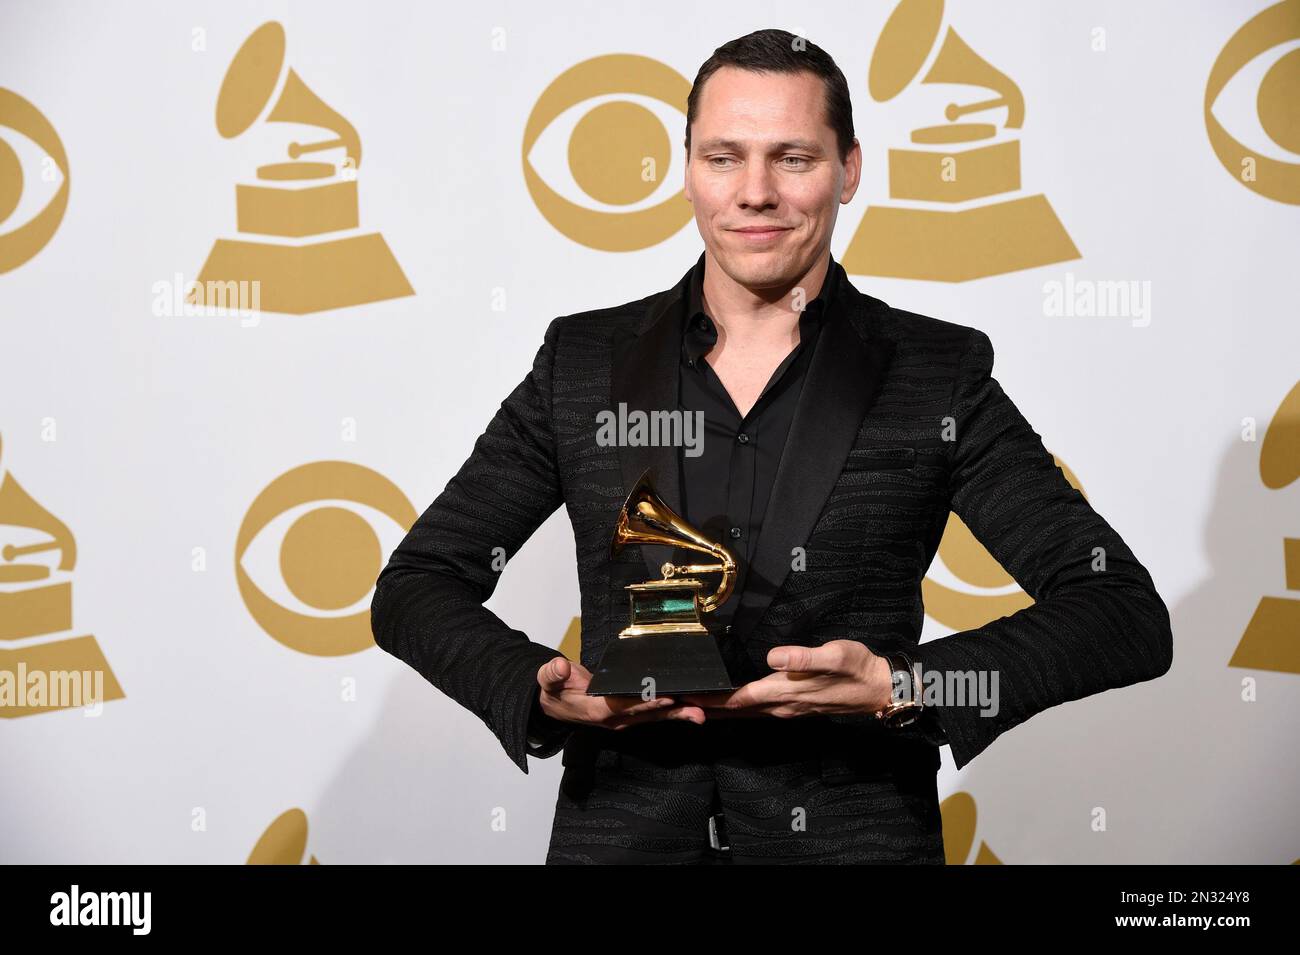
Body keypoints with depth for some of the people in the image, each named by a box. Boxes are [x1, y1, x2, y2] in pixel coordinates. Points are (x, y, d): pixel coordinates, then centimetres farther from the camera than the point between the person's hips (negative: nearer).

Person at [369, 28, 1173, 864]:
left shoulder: (936, 375, -2)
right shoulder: (585, 362, 3)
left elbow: (1128, 615, -8)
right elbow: (414, 588, 6)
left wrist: (902, 687, -21)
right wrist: (538, 693, -14)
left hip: (852, 834, -1)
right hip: (619, 833, 2)